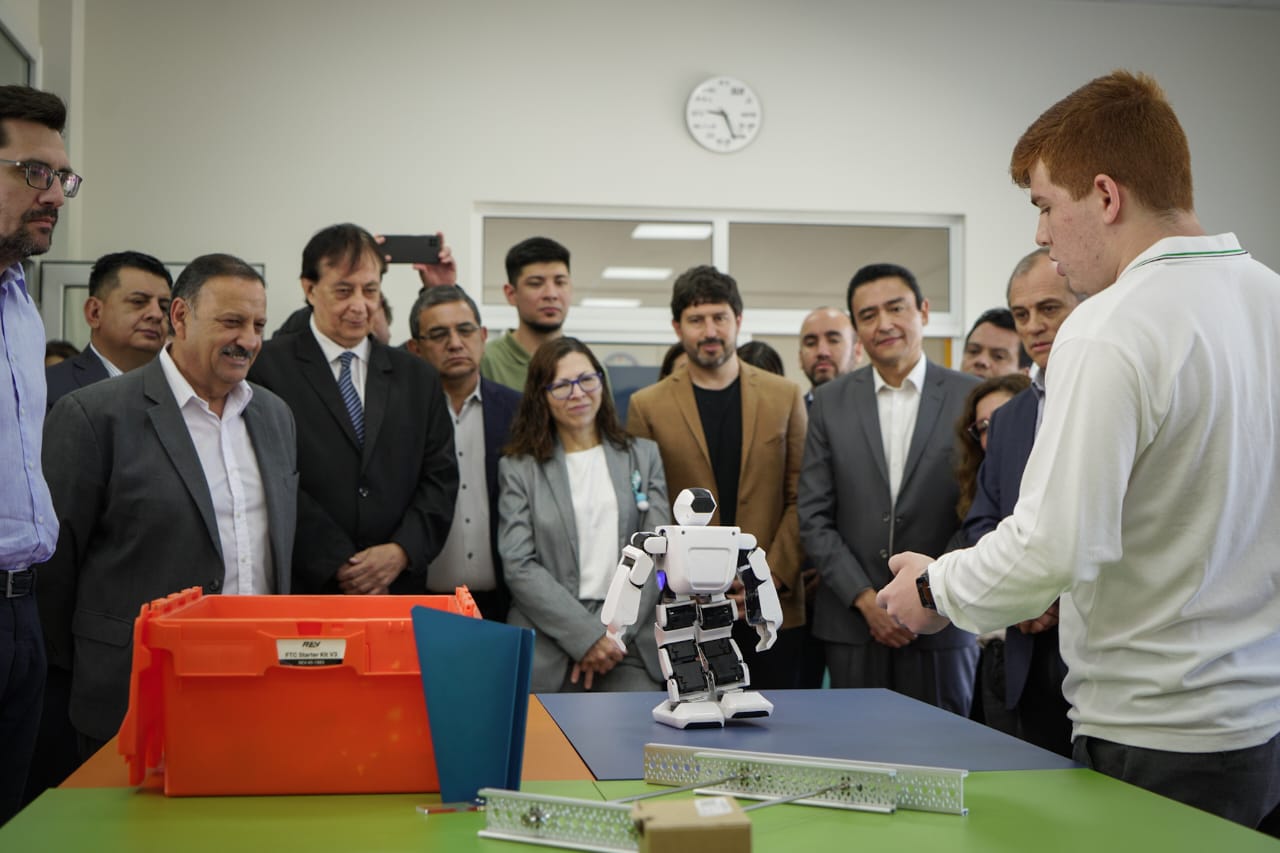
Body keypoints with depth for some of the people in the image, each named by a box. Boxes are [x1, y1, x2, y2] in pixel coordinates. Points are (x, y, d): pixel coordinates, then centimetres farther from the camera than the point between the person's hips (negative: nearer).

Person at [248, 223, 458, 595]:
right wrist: (338, 564, -14)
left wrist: (402, 550, -9)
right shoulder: (268, 367, -3)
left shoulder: (418, 378, 11)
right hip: (304, 589, -3)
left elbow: (440, 477, 7)